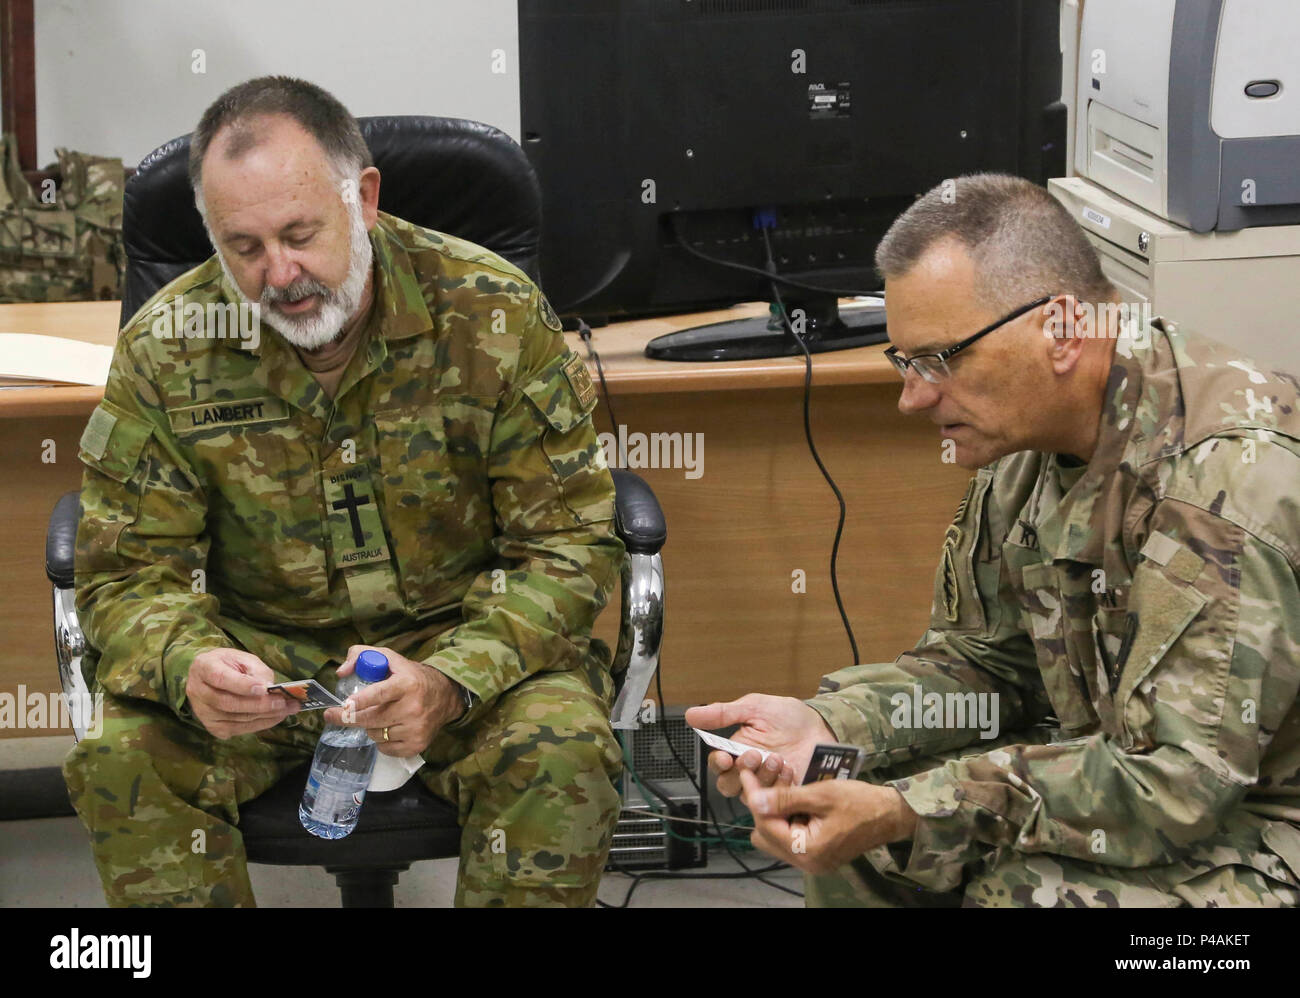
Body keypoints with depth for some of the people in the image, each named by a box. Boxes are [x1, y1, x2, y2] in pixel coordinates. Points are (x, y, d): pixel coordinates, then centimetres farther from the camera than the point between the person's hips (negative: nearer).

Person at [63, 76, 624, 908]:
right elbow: (130, 573, -5)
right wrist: (188, 666, -31)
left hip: (466, 639, -1)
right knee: (124, 758, -27)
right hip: (259, 644, 1)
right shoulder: (166, 349, -9)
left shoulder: (495, 315, -13)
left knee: (564, 757, -31)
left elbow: (568, 542, -11)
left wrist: (451, 681, -30)